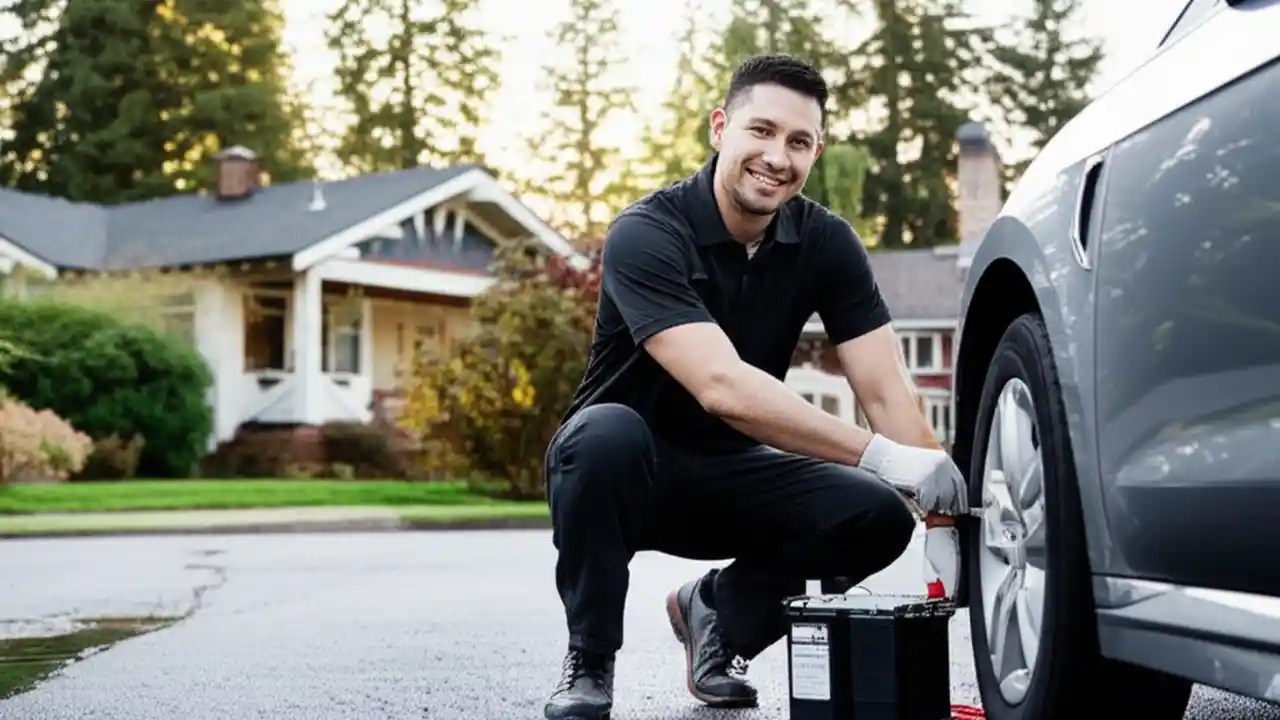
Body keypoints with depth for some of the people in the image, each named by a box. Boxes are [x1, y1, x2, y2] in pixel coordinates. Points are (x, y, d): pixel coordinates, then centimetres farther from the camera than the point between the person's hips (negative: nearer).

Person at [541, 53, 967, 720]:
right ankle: (588, 661, -15)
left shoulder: (826, 242, -7)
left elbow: (886, 391, -12)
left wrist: (944, 513, -26)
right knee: (606, 434, -38)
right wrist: (880, 457, -42)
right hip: (628, 468, -4)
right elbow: (722, 388, -36)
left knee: (880, 515, -21)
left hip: (731, 475, 4)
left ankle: (718, 609, 7)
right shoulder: (645, 234, -24)